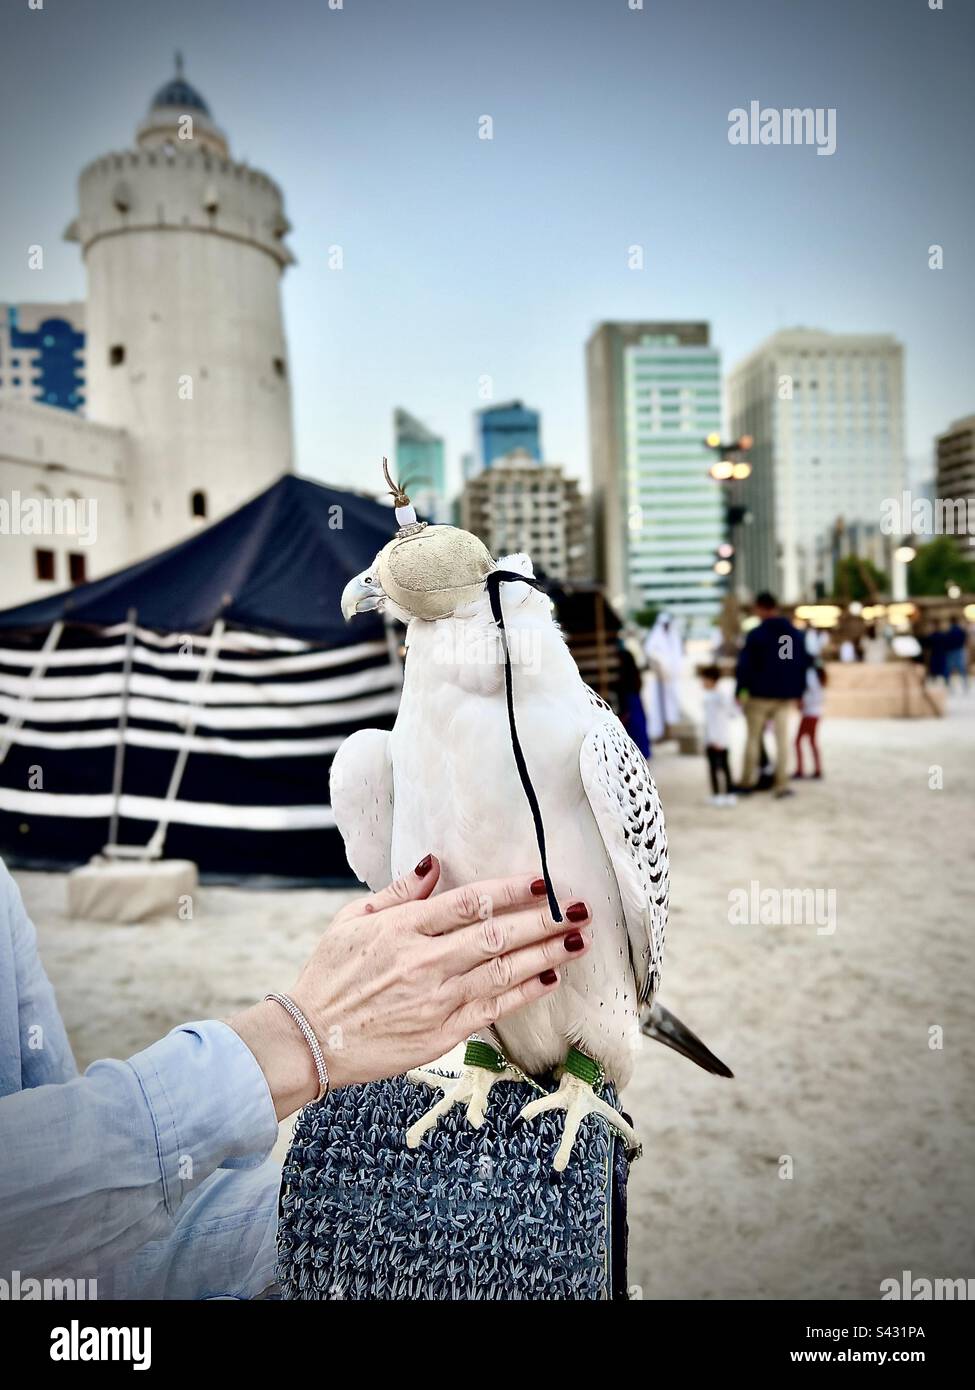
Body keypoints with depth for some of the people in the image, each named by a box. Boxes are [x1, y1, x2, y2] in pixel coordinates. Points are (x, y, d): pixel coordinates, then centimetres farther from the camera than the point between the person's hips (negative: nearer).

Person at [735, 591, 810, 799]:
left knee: (753, 738, 9)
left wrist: (739, 691, -3)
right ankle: (781, 785, 4)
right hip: (785, 696, 4)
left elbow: (745, 665, -12)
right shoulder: (796, 634, 5)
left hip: (760, 695, -3)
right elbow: (803, 664, 9)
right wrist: (798, 692, 14)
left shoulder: (756, 634, -11)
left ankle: (747, 782, 14)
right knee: (782, 739, 6)